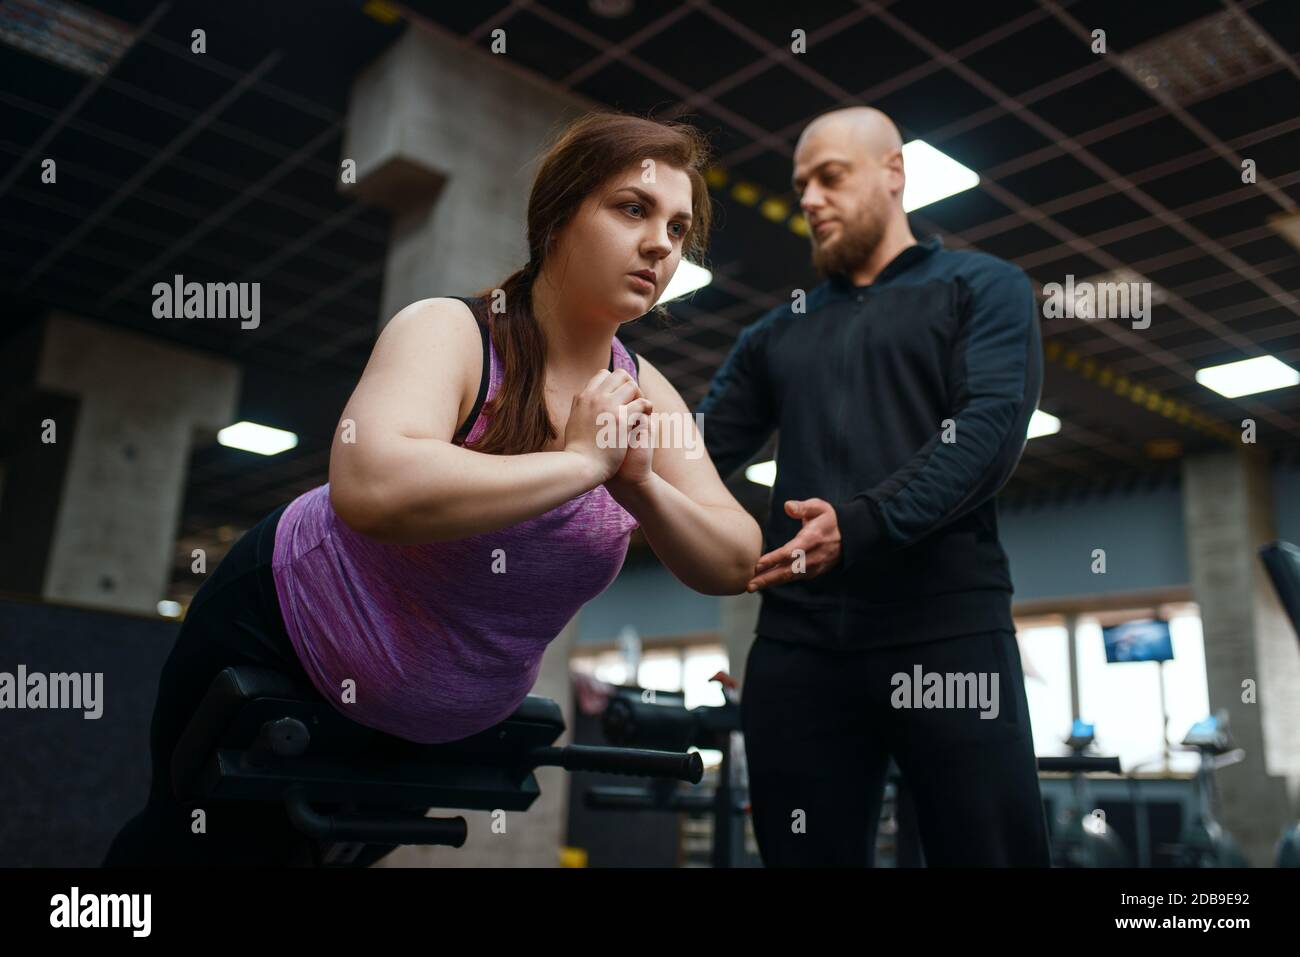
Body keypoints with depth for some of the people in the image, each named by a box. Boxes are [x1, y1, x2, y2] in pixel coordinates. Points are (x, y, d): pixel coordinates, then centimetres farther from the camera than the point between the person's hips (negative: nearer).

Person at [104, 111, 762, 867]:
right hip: (279, 640, -4)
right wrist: (581, 461, -39)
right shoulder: (450, 332, -26)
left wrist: (641, 486, -29)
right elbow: (371, 487, -47)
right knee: (201, 842, 17)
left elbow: (735, 563, -11)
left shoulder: (644, 392, -9)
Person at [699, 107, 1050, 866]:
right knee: (808, 856, 7)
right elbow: (698, 452, 17)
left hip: (944, 628, -3)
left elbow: (992, 426, -7)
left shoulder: (983, 288, 10)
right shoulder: (779, 333, 23)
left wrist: (862, 525, -22)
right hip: (797, 641, 4)